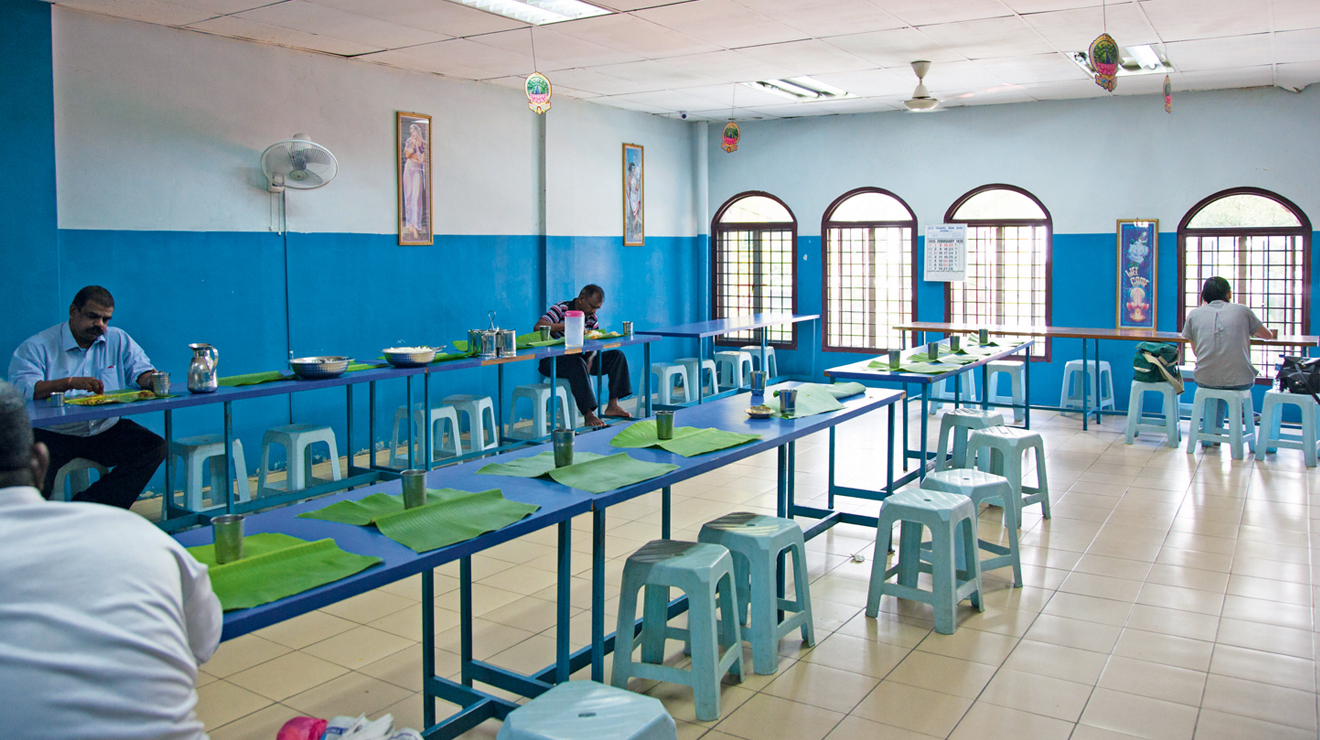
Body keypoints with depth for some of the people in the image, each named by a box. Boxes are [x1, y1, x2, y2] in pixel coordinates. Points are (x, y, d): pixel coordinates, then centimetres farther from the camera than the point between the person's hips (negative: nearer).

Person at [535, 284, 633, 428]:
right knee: (577, 363, -40)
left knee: (616, 356, -4)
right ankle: (588, 414, -41)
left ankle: (613, 405, -11)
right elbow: (538, 327, -27)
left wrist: (590, 358, -18)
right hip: (552, 361, -7)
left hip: (577, 359, 7)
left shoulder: (591, 317, 9)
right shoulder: (561, 309, -12)